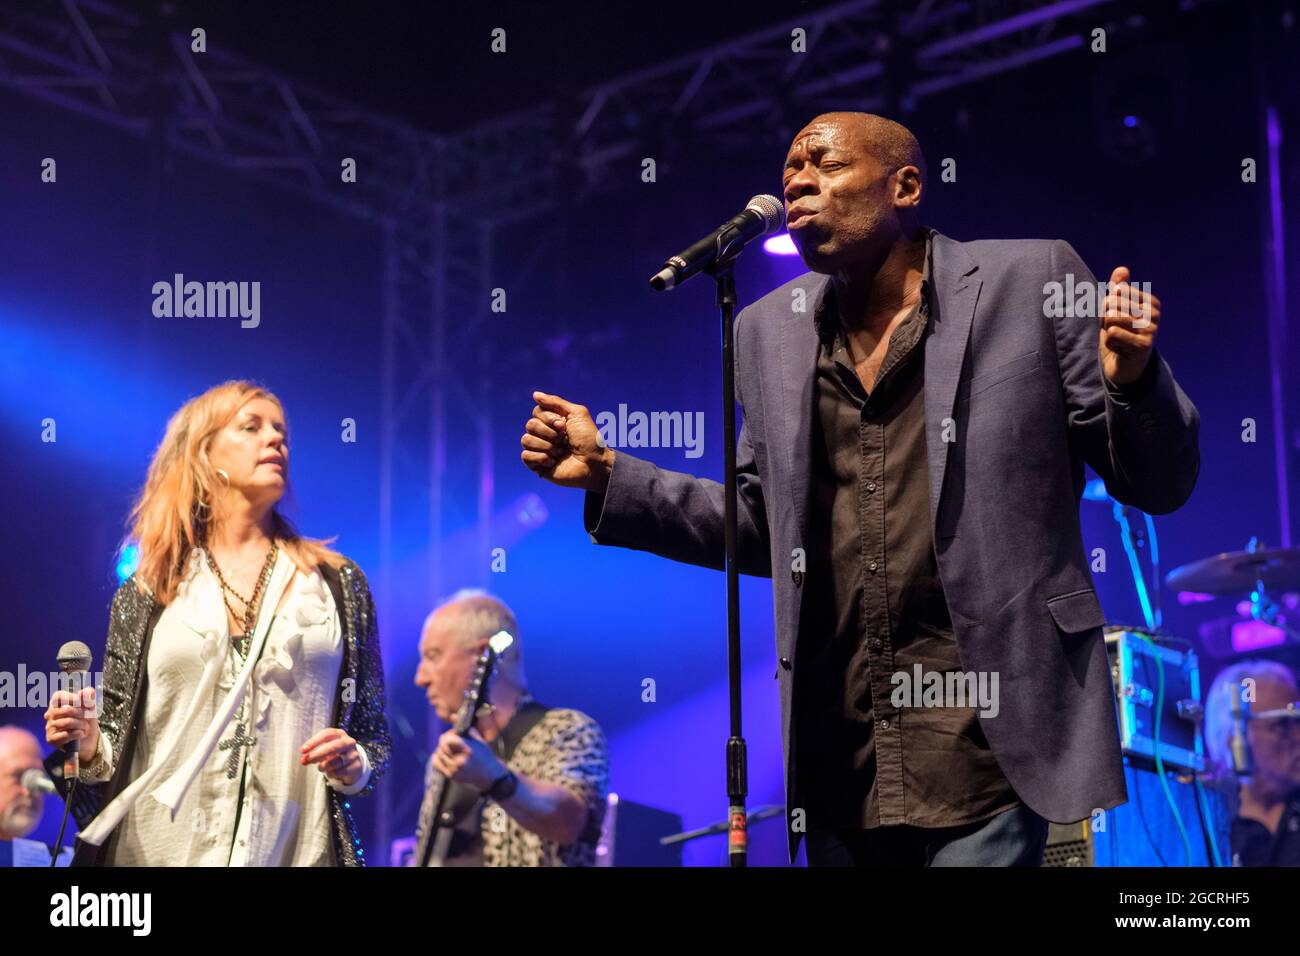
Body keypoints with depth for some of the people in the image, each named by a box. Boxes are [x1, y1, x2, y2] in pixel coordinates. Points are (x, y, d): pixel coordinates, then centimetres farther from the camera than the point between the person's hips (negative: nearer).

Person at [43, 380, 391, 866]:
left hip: (296, 851, 0)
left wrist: (354, 767, -10)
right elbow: (118, 743, 9)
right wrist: (89, 746, -12)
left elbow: (373, 734, 11)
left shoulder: (337, 584, 7)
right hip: (162, 850, 0)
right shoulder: (146, 593, 6)